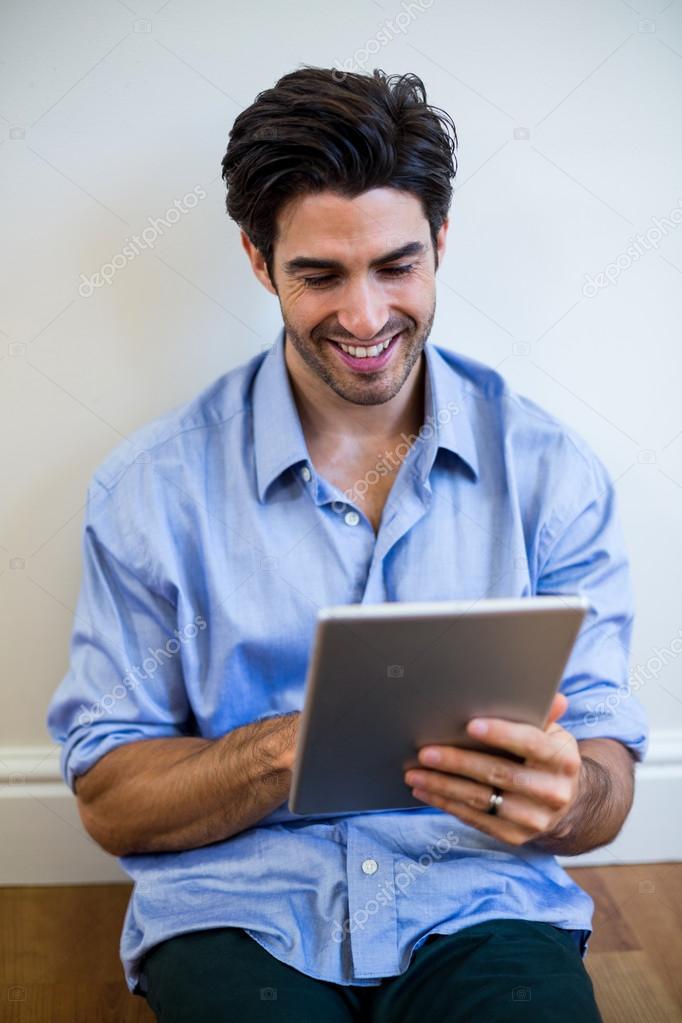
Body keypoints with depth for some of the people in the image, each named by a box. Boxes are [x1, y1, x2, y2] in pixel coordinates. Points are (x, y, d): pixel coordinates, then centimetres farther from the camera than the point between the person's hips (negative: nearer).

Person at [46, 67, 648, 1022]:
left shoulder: (550, 471, 1)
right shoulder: (151, 485, -2)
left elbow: (608, 787, 2)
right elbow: (109, 799, -1)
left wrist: (562, 795, -23)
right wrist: (283, 752, -20)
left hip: (480, 910, 1)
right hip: (238, 913, -1)